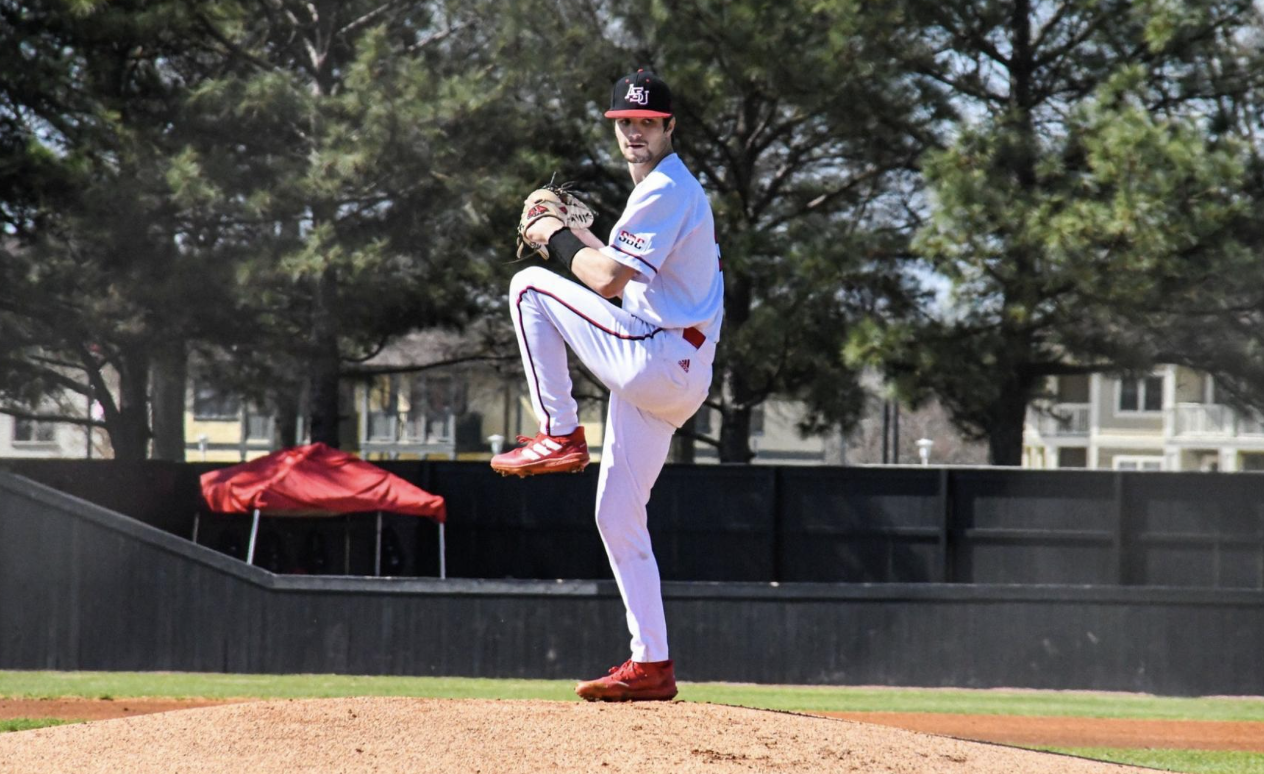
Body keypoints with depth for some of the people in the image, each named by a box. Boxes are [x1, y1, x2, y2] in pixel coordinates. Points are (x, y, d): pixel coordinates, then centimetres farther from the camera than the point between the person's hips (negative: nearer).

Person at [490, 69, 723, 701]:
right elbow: (625, 273, 26)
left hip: (654, 359, -10)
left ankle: (559, 435, -9)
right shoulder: (666, 190, 23)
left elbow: (608, 280, -18)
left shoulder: (667, 190, -10)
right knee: (617, 518, 10)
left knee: (530, 286, -6)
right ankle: (650, 666, 10)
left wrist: (558, 241, -3)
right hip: (664, 381, 10)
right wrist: (578, 236, 17)